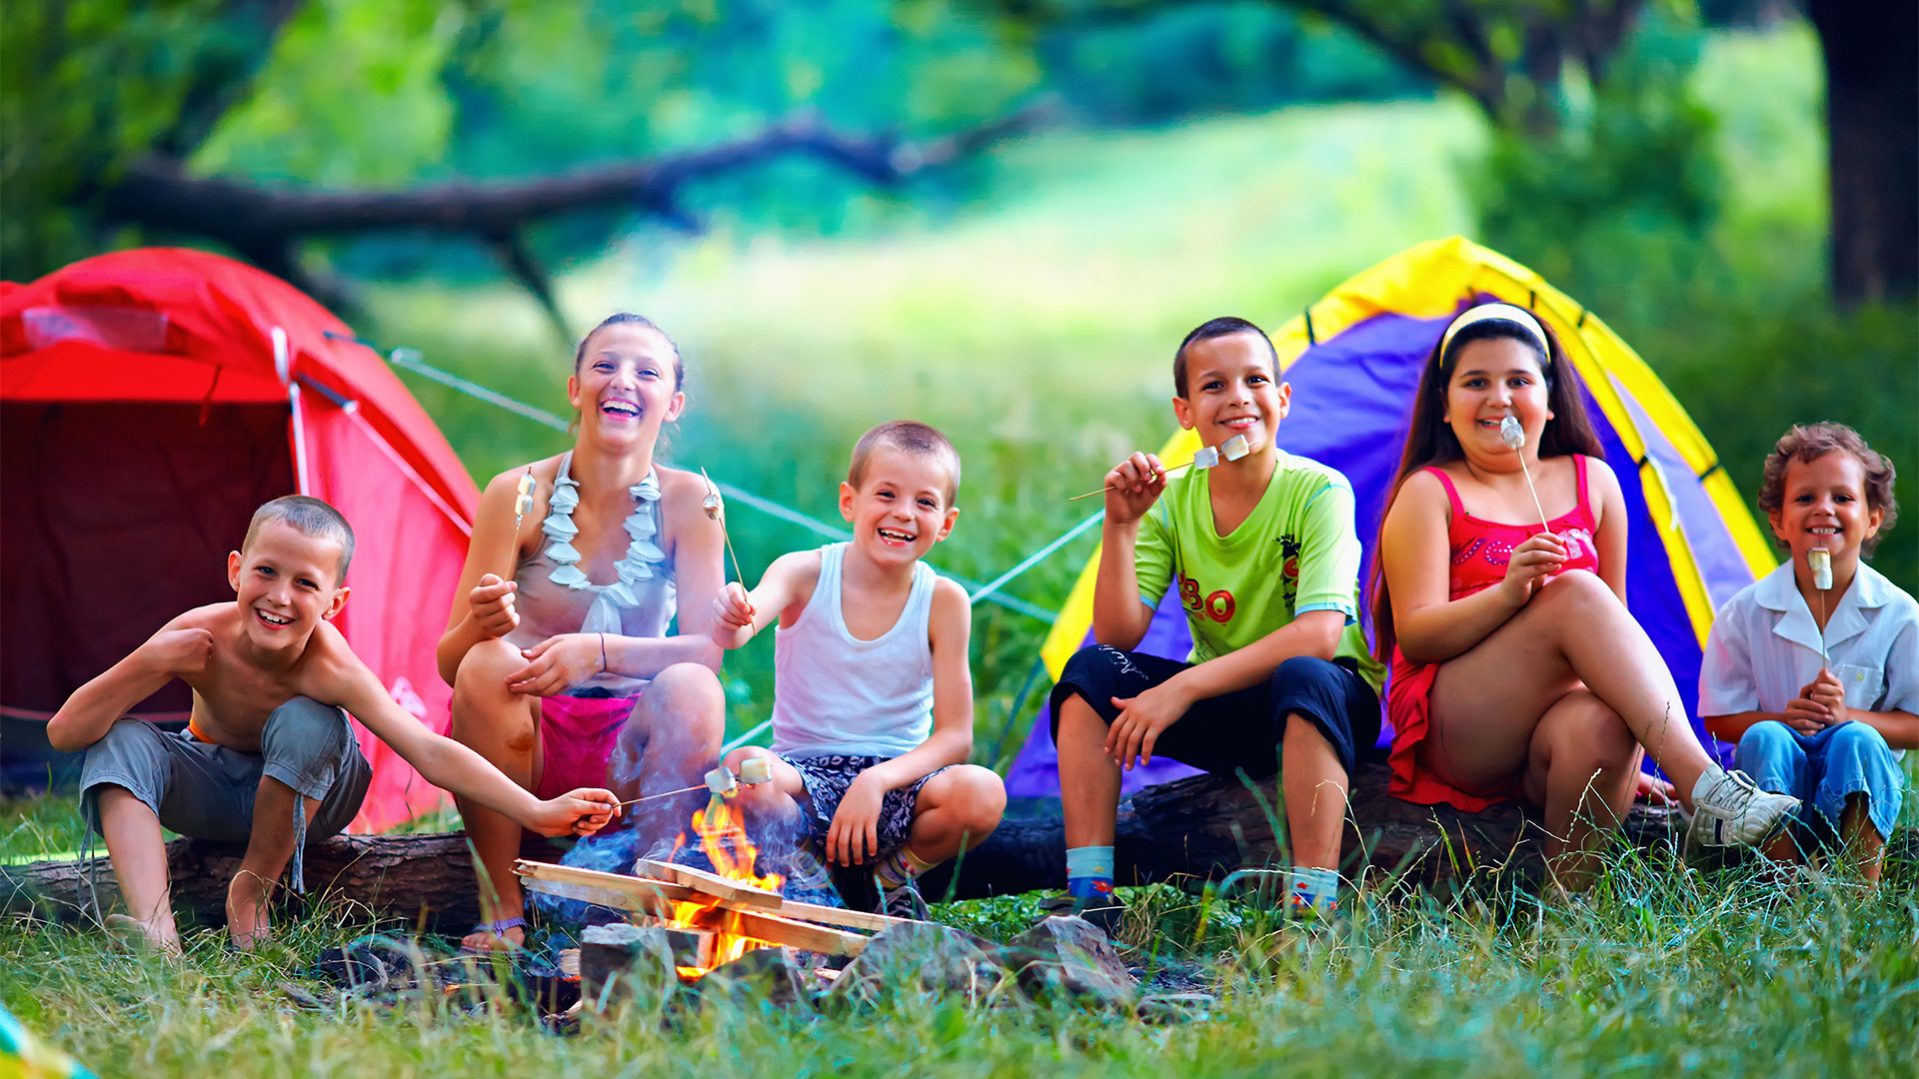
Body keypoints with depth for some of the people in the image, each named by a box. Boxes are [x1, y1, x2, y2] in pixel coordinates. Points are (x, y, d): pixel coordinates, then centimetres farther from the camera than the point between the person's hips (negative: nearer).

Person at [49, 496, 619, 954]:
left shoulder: (329, 668, -32)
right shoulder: (201, 637, -29)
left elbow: (429, 752, -42)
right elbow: (65, 734, -25)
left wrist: (537, 812, -53)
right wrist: (149, 664, -39)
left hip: (296, 796, -2)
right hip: (207, 789, 2)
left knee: (309, 723, -33)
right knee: (123, 739, -27)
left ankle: (254, 888, -12)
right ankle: (155, 929, -41)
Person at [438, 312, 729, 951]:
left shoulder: (688, 501, -5)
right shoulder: (519, 494, -8)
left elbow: (705, 649, -11)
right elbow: (448, 662, -11)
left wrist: (599, 650, -30)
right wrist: (481, 623, -36)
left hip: (629, 753, 0)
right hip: (527, 747, 0)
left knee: (691, 689, -29)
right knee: (488, 665, -31)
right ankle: (501, 912, -21)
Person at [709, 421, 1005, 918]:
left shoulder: (943, 601, -5)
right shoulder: (805, 574, -6)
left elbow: (954, 736, -8)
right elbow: (737, 629, -27)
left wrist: (876, 781, -24)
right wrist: (730, 621, -52)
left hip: (895, 780, 1)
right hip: (805, 772, -1)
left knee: (981, 793, -30)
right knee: (744, 768, -34)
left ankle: (891, 874, 2)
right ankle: (808, 873, -3)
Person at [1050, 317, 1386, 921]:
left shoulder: (1318, 491, -15)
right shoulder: (1173, 501, -2)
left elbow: (1319, 634, -28)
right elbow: (1119, 633, -8)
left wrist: (1183, 688, -32)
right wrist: (1121, 525, -20)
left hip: (1326, 698, -4)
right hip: (1222, 711, 5)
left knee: (1304, 675, -38)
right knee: (1092, 669, -16)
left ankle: (1313, 908, -40)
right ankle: (1088, 893, -19)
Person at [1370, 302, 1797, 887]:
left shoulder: (1591, 482, 17)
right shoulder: (1430, 494, 6)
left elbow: (1614, 620, 19)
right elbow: (1414, 635, -6)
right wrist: (1509, 591, -24)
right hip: (1455, 737, -3)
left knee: (1598, 726, -37)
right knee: (1576, 591, -29)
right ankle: (1705, 791, -43)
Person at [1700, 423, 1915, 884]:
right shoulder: (1746, 613, -1)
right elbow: (1719, 718, 2)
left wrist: (1847, 716, -20)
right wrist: (1784, 718, -18)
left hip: (1858, 787, -1)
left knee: (1857, 740, -32)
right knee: (1763, 737, -30)